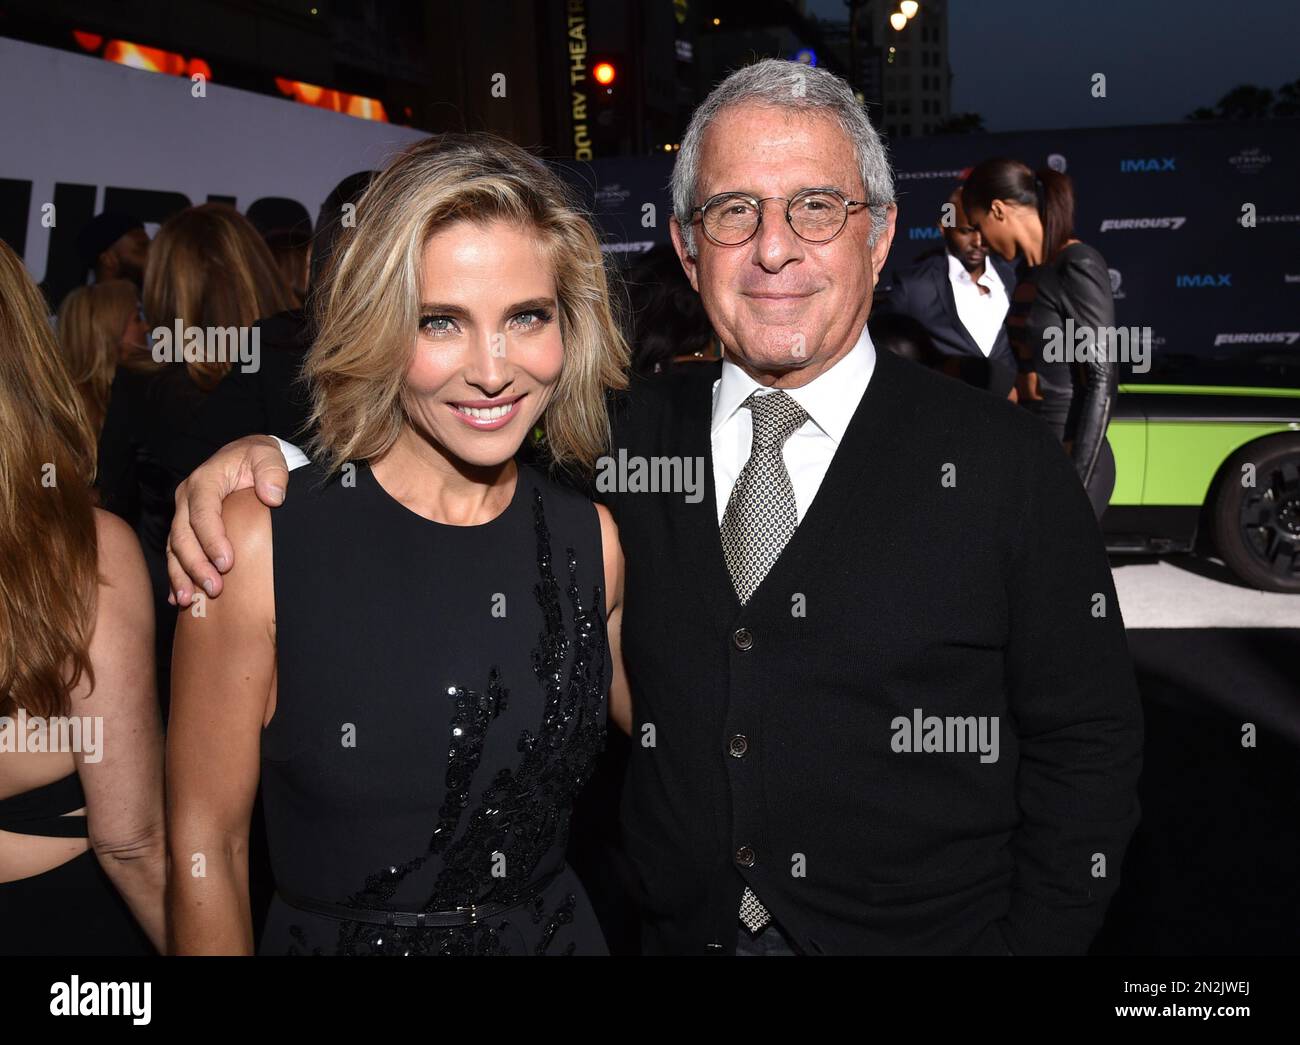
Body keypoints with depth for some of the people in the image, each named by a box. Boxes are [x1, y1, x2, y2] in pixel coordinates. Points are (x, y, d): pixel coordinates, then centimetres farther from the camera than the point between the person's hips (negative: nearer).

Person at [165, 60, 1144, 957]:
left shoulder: (1006, 461, -9)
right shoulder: (634, 437, -1)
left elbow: (1088, 748, -6)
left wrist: (1032, 942, -12)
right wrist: (273, 453, -13)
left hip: (926, 935, -2)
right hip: (676, 933, 3)